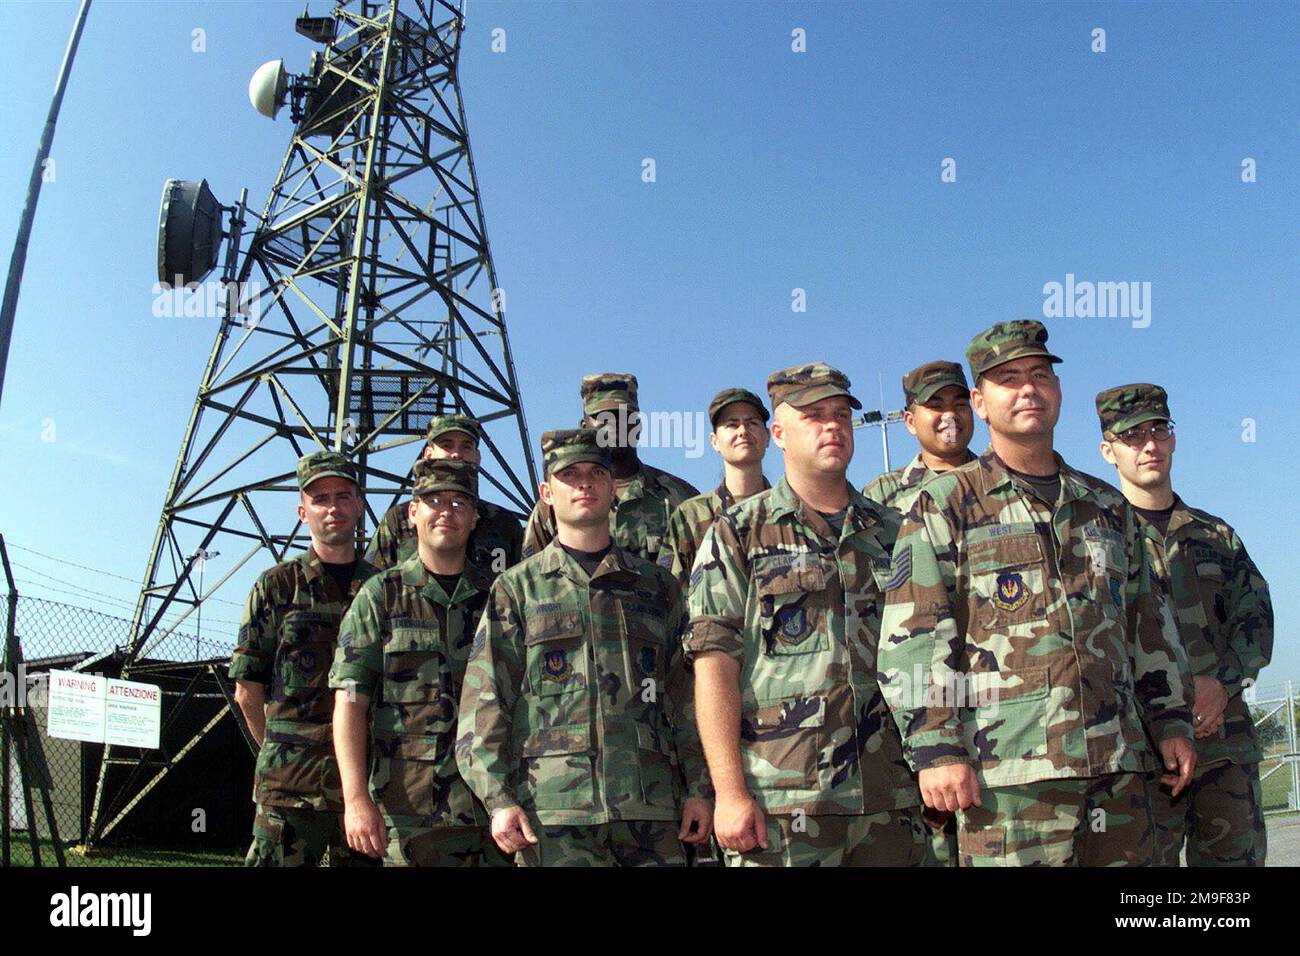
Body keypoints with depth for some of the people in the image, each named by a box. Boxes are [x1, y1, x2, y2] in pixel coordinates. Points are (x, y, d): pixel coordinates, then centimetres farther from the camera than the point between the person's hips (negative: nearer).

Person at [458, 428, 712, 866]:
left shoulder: (658, 586, 15)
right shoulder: (517, 588, 9)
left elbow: (685, 697, 13)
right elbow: (484, 701, 3)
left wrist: (698, 789, 5)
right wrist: (498, 798, -7)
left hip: (650, 800, 2)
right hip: (551, 806, -2)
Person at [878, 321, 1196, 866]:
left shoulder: (1108, 506, 19)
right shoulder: (943, 506, 2)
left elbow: (1149, 623, 23)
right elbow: (911, 637, -5)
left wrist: (1171, 722, 16)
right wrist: (936, 749, -12)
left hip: (1117, 764, 5)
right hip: (1006, 769, -5)